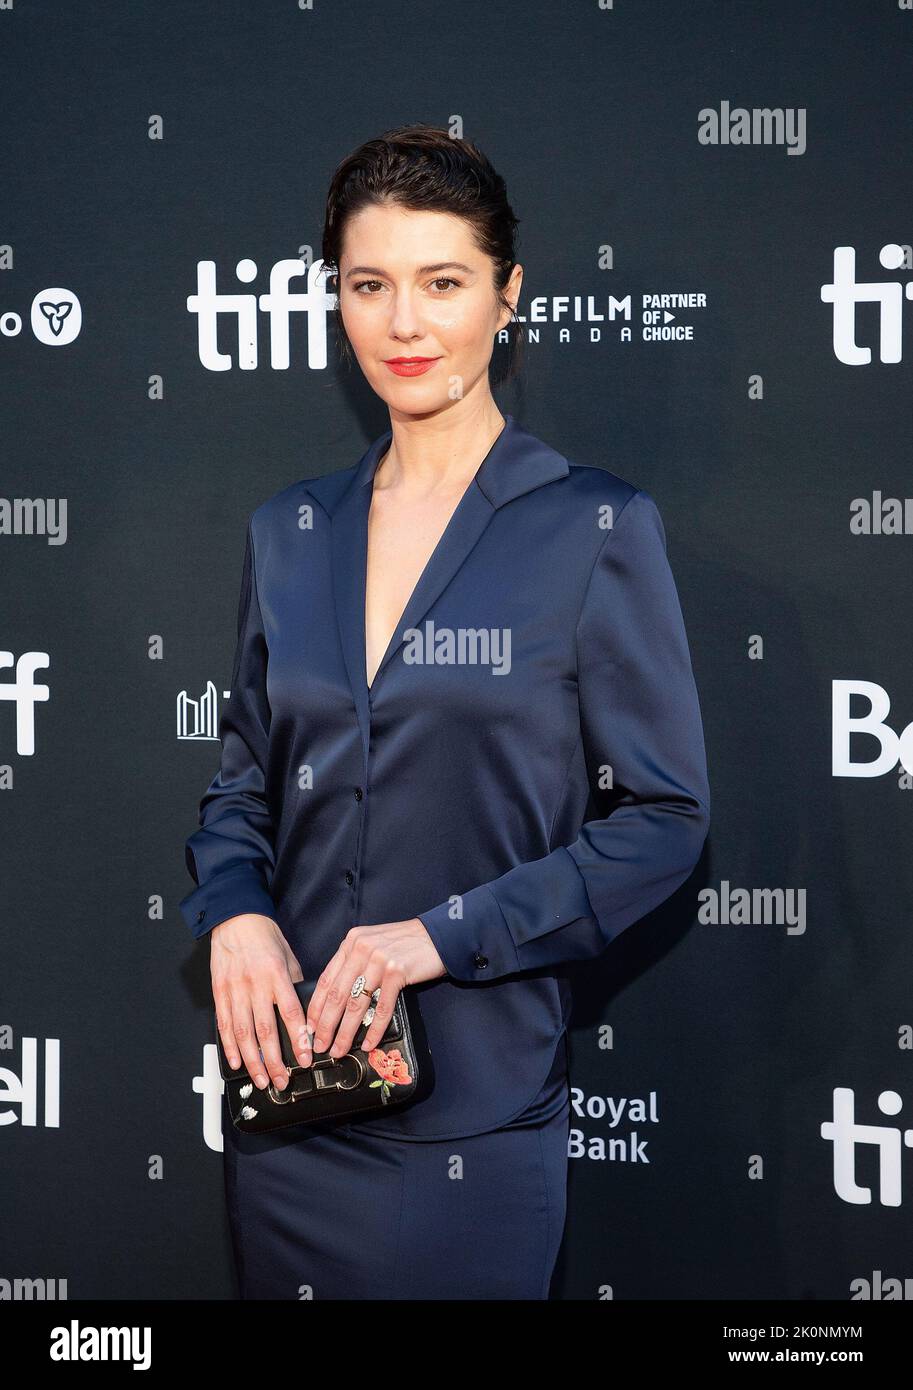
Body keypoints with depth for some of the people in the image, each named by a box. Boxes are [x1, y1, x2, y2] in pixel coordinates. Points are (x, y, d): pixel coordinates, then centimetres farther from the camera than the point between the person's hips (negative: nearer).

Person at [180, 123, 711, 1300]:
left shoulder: (594, 527, -6)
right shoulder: (289, 532, 8)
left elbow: (663, 817, -8)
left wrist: (442, 933, -17)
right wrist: (232, 914, -7)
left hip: (477, 1104, -4)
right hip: (285, 1079, 4)